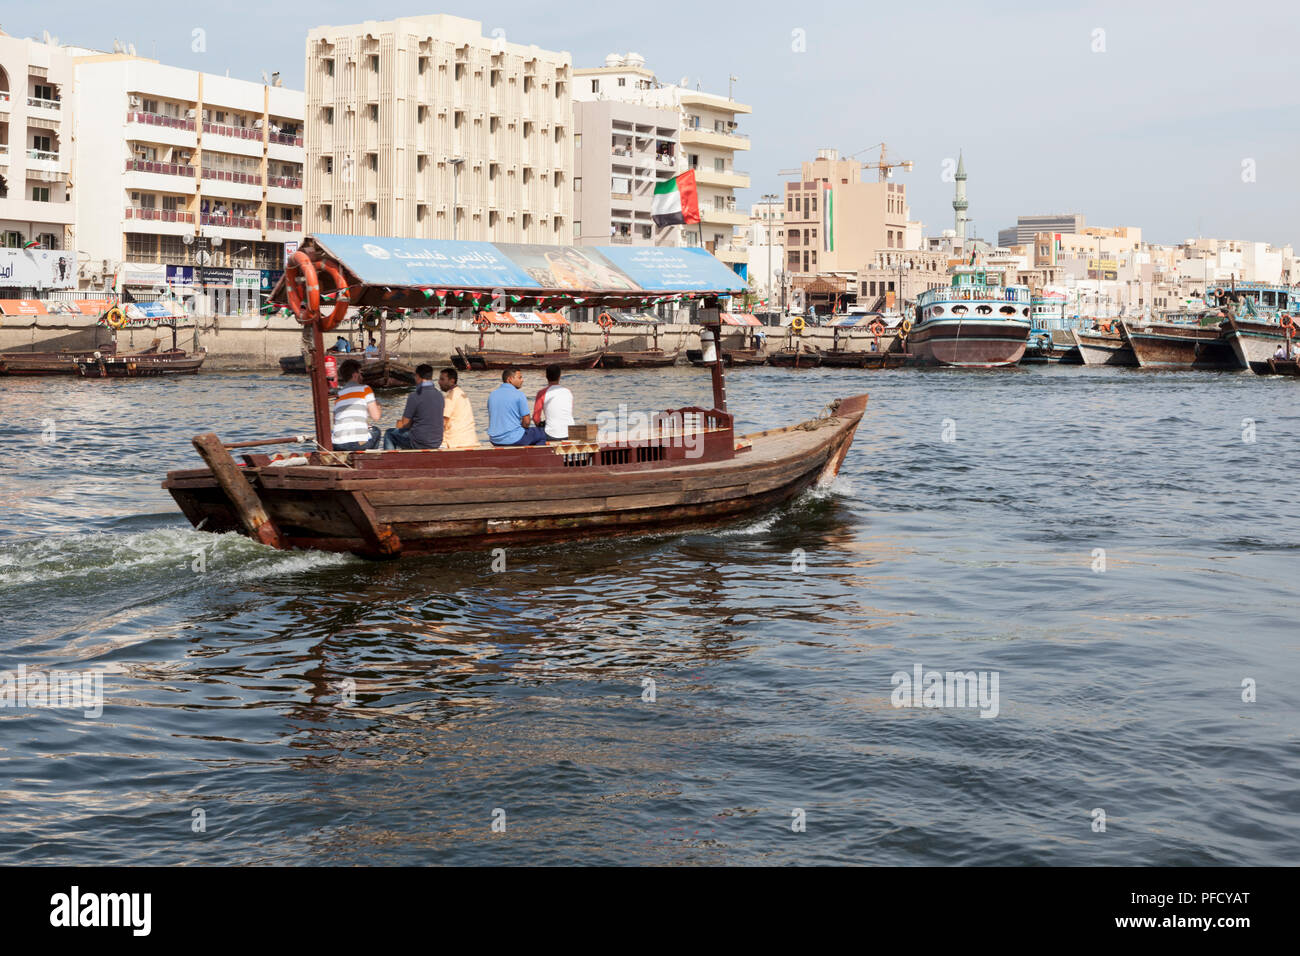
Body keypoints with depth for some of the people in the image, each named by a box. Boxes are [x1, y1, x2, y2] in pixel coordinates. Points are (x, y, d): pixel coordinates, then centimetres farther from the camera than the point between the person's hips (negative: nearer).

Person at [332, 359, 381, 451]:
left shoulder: (338, 395, 18)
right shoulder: (365, 389, 3)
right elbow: (376, 417, 0)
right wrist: (377, 406, 24)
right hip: (359, 443, -4)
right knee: (375, 430, 29)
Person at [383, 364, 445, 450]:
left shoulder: (414, 396, -17)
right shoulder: (439, 395, 3)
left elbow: (405, 424, -10)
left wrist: (400, 424, 13)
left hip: (419, 443, -7)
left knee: (389, 434, 16)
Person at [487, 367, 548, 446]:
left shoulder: (492, 394, 6)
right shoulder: (518, 395, -11)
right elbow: (527, 422, -12)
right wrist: (522, 426, 12)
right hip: (514, 439, -7)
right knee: (542, 434, 17)